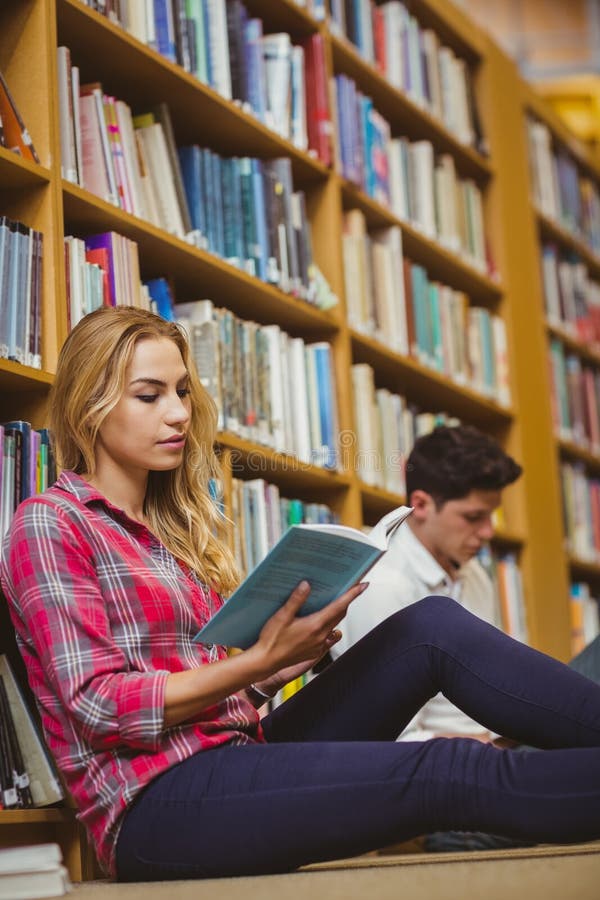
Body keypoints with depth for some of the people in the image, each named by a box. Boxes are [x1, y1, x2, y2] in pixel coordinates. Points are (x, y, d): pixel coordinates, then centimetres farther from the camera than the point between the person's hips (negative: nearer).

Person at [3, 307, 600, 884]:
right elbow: (98, 708, -14)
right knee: (453, 773, -25)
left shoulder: (171, 527, 21)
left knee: (432, 627, -10)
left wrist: (290, 648, -2)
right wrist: (260, 660, -17)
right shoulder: (48, 524, -3)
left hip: (231, 756, 8)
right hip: (156, 800, -8)